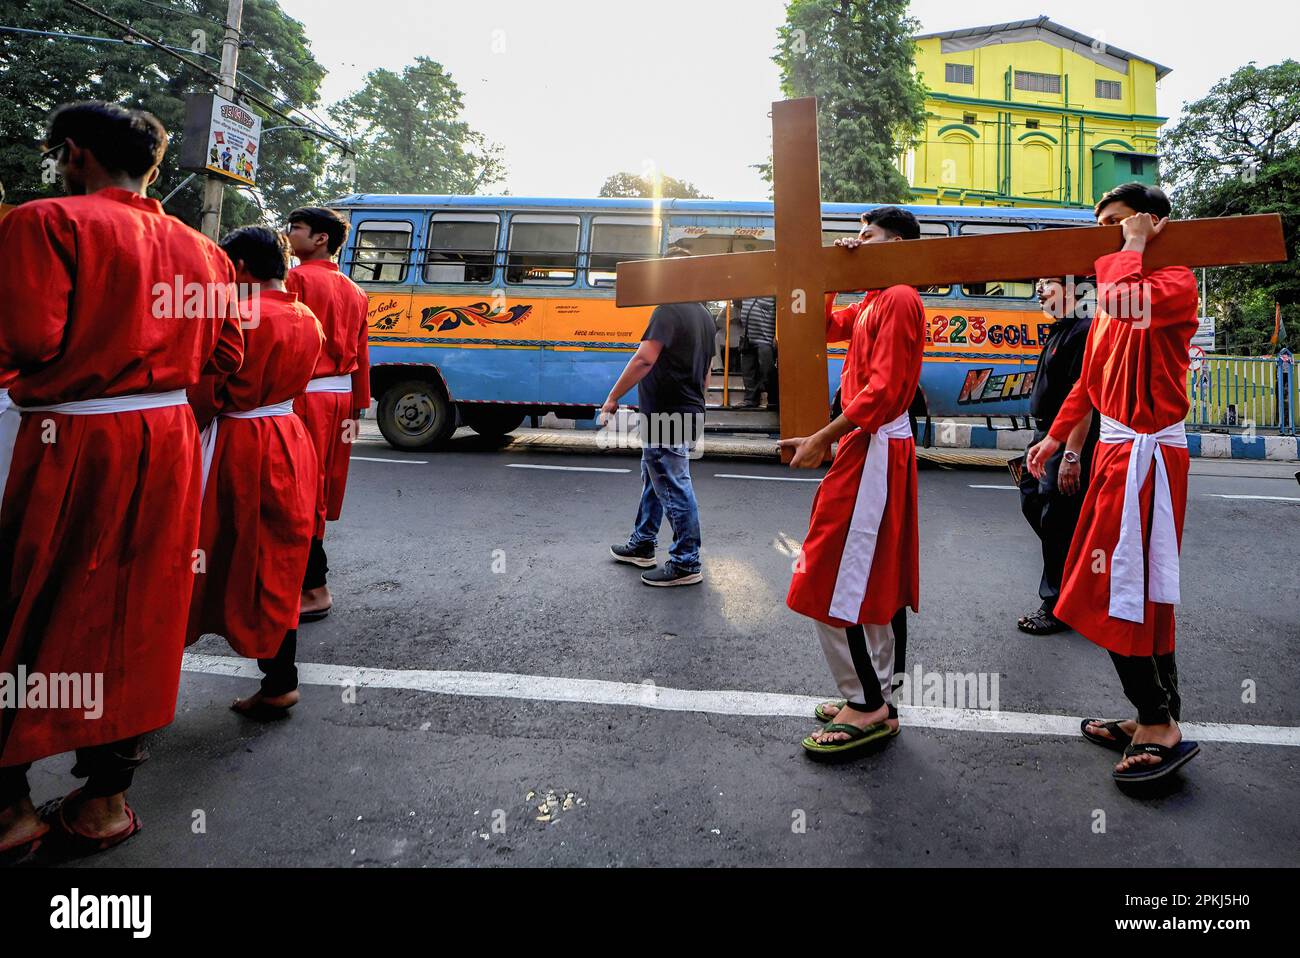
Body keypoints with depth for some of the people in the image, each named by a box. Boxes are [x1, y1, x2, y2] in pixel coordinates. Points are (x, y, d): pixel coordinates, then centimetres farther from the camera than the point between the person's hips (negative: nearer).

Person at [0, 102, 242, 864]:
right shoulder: (201, 249, 9)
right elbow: (224, 356, 10)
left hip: (72, 445, -5)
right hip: (167, 440, 5)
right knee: (134, 615, 12)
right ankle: (107, 800, 24)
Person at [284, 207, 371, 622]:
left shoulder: (298, 278, -7)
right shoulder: (355, 292, 15)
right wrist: (358, 408, 18)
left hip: (306, 396, -8)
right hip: (341, 397, 8)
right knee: (322, 490, 15)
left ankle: (315, 590, -1)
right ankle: (312, 577, 25)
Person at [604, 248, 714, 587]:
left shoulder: (669, 310, -16)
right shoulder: (704, 316, 14)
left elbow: (645, 359, -27)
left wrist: (613, 398, -21)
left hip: (667, 419, -10)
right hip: (689, 413, 10)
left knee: (675, 490, -2)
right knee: (654, 481, 21)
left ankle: (686, 564, 8)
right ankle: (642, 546, 35)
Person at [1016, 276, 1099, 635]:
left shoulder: (1083, 332, -17)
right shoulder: (1058, 332, 15)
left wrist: (1072, 455, -28)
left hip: (1068, 442, -10)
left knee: (1057, 522, -3)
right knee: (1031, 501, 19)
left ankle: (1059, 608, 9)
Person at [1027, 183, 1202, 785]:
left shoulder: (1176, 282, -11)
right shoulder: (1116, 293, 16)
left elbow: (1125, 302, -35)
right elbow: (1090, 378, 21)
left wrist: (1134, 246, -17)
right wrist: (1055, 436, 20)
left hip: (1147, 455, -9)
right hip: (1117, 450, 9)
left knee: (1120, 594, -7)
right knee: (1139, 593, 13)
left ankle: (1161, 728, 7)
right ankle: (1154, 720, 25)